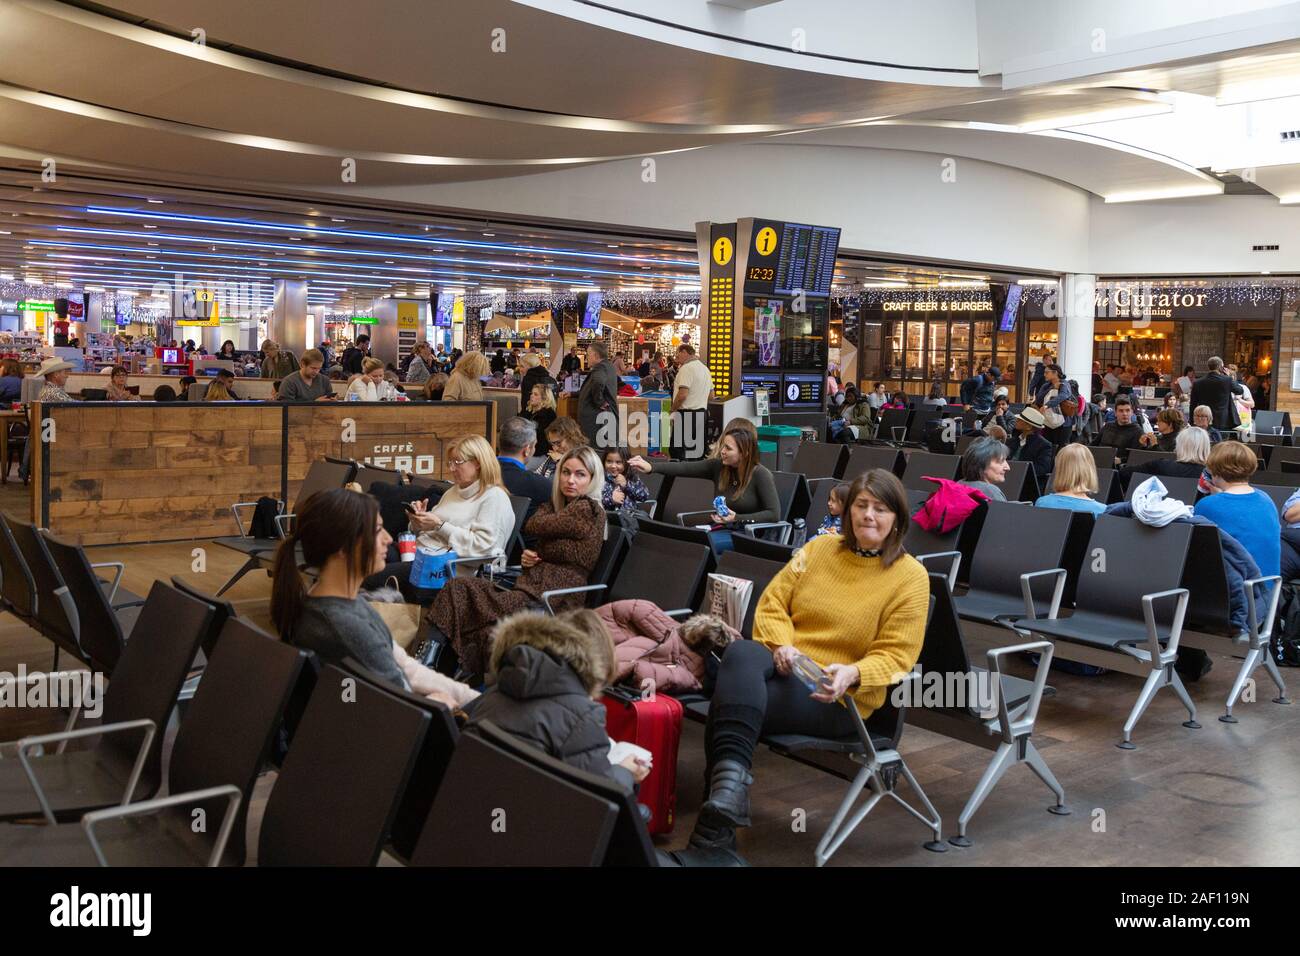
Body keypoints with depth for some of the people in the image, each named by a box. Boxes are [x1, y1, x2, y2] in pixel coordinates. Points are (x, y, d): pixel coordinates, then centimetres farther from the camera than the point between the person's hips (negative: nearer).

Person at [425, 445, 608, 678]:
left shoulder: (587, 510, -6)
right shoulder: (559, 505, 22)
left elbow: (532, 527, -1)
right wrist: (528, 557, 2)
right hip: (532, 587, 9)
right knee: (457, 587, -11)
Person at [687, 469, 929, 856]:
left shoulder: (911, 576, 0)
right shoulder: (820, 548, 12)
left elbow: (894, 655, -4)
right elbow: (773, 603, 10)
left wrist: (851, 674, -25)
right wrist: (782, 645, -12)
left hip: (837, 696, -4)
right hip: (783, 665, 4)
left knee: (727, 706, -31)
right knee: (741, 653, -35)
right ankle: (728, 785, -42)